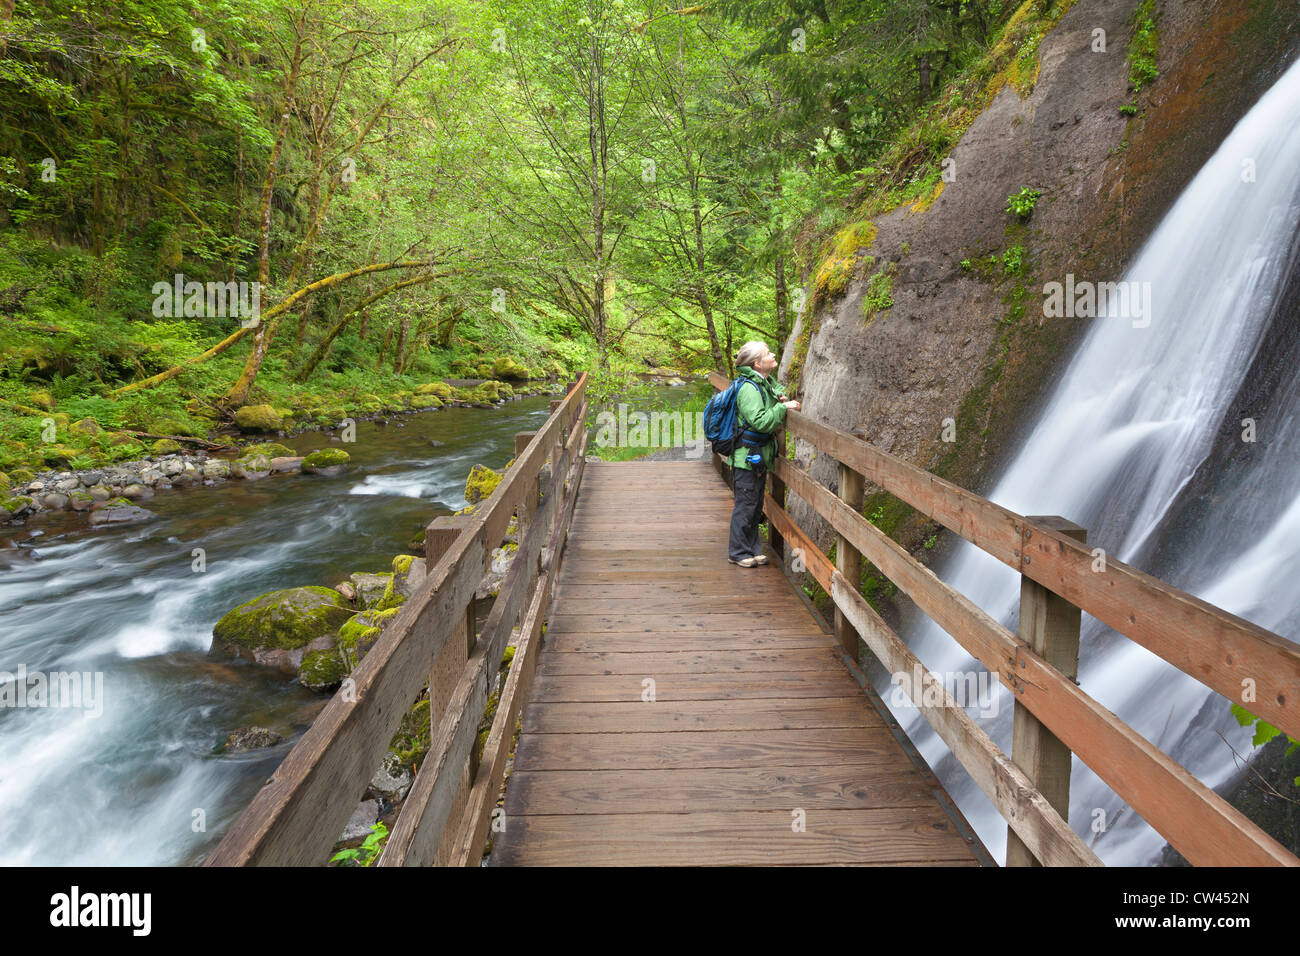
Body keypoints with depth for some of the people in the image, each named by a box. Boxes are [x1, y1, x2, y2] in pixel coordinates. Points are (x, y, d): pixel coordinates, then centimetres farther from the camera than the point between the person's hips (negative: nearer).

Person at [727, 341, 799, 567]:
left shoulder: (768, 383, 9)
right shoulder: (748, 389, -20)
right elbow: (760, 422, -28)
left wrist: (781, 401, 9)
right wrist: (783, 408, -19)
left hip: (760, 455, 9)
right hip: (747, 455, -9)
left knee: (756, 505, 15)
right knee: (745, 504, -2)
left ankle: (753, 548, 25)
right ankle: (738, 551, 10)